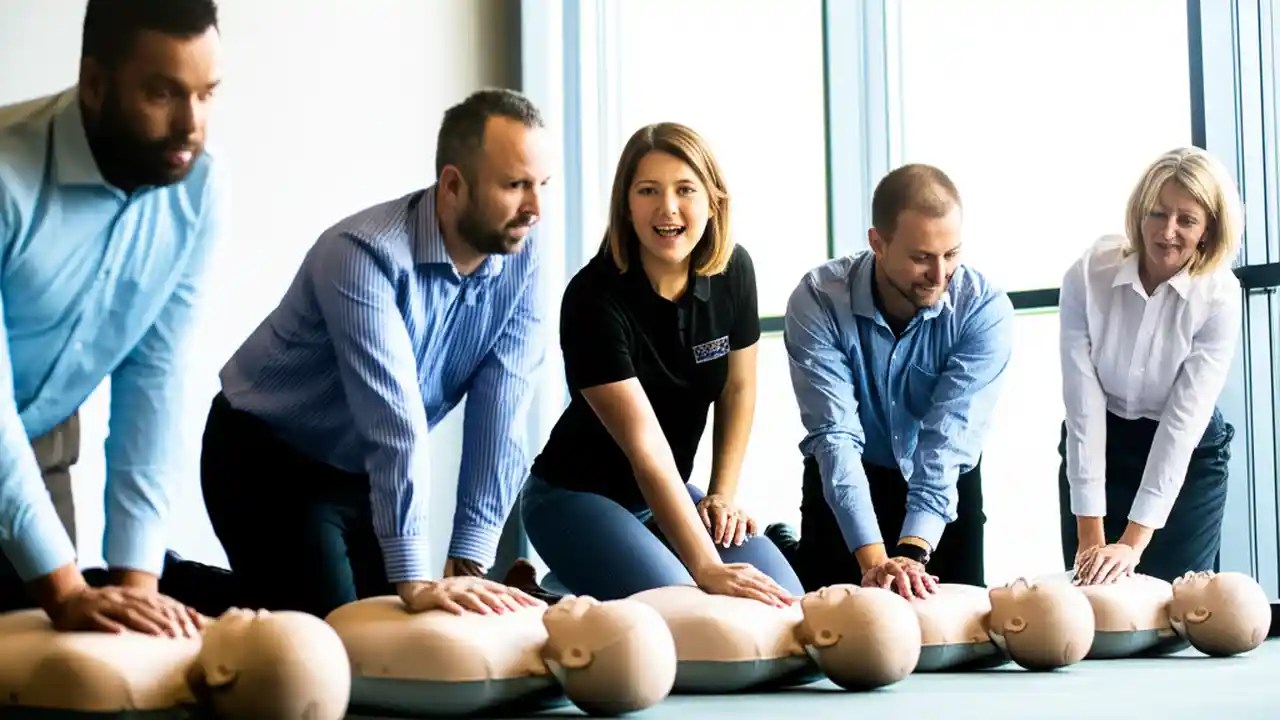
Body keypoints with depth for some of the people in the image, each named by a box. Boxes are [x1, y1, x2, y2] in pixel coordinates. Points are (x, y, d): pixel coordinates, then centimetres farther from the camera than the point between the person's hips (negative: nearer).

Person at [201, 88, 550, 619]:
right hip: (269, 464, -6)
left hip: (367, 471, 6)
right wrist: (416, 579, -44)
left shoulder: (521, 260, -13)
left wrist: (467, 564, -22)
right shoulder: (365, 254, -31)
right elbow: (393, 420, -39)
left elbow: (499, 417, -17)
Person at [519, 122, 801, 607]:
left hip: (672, 493, 6)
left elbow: (739, 388, 7)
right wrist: (706, 569, -37)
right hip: (577, 494, -6)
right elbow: (645, 446, -31)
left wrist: (723, 495, 0)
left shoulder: (733, 271, -9)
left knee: (784, 601, -11)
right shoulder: (594, 298, -26)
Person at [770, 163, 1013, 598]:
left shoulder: (985, 309, -26)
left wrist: (912, 553, -45)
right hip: (847, 479, -1)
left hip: (946, 483, 1)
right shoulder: (819, 300, -27)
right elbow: (835, 433, -33)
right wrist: (873, 558, -44)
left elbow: (949, 437, -33)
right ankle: (785, 550, 30)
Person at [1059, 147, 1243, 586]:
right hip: (1098, 448, 1)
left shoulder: (1219, 297, -19)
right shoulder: (1088, 275, -19)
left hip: (1185, 457, 0)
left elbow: (1184, 420, -22)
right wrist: (1090, 535, -22)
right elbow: (1083, 403, -20)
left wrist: (1133, 542, -26)